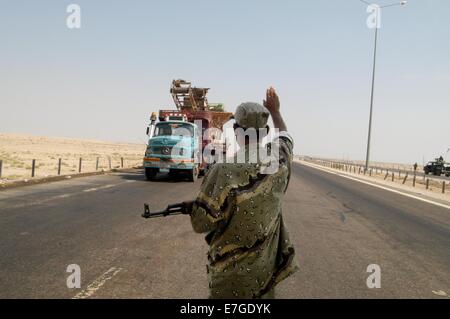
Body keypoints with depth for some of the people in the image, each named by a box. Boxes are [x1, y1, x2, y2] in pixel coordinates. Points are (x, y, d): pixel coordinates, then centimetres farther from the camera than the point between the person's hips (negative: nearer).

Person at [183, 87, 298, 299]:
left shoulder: (223, 173, -25)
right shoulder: (279, 164, -10)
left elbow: (200, 224, -17)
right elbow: (284, 138, 15)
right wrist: (275, 111, 29)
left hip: (231, 274, -4)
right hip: (265, 268, 4)